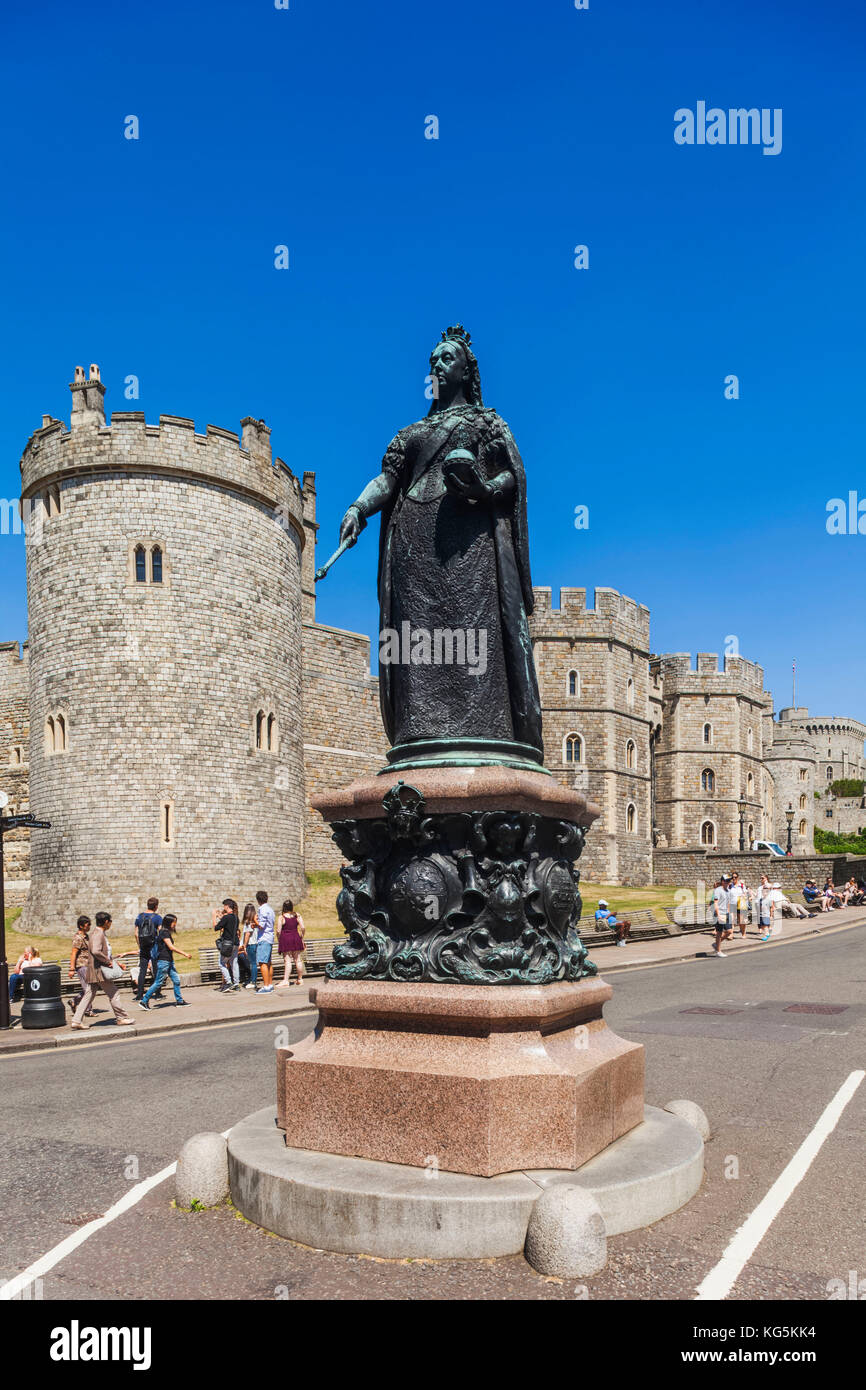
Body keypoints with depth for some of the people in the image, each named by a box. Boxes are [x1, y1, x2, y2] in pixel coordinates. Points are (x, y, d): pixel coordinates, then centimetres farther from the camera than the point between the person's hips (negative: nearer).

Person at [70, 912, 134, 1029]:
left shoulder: (101, 934, 18)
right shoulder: (98, 934, -15)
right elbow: (96, 951, -29)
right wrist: (108, 961, -20)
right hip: (99, 970, -10)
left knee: (89, 996, 9)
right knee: (113, 994, 0)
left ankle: (76, 1020, 7)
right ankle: (121, 1018, 9)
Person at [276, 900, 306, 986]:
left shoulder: (281, 918, -6)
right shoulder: (297, 915, 3)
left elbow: (279, 931, -8)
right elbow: (303, 928, -2)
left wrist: (279, 940, 6)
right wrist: (302, 937, 10)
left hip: (285, 939, -3)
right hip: (296, 937, 3)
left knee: (288, 961, -6)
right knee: (298, 960, 11)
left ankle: (286, 980, -11)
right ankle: (300, 979, 20)